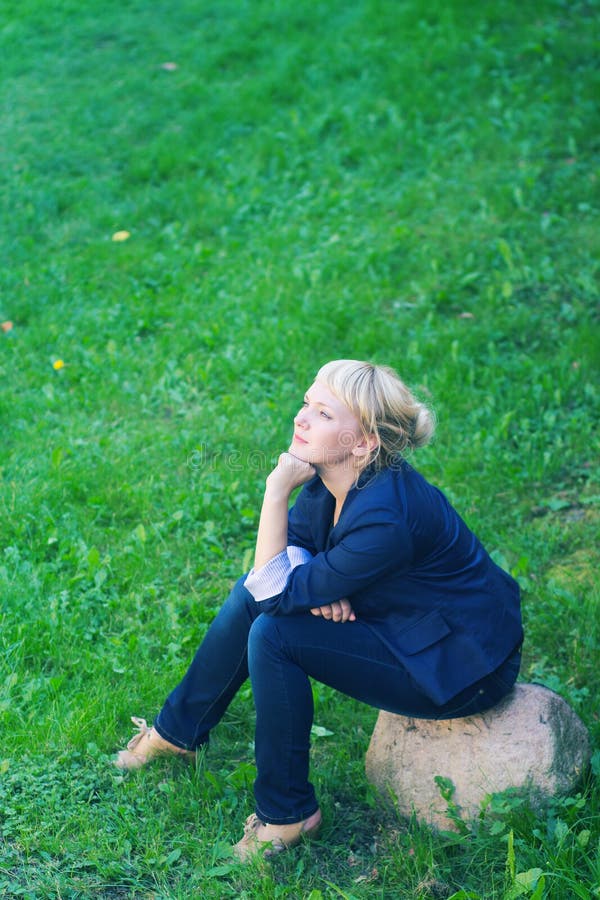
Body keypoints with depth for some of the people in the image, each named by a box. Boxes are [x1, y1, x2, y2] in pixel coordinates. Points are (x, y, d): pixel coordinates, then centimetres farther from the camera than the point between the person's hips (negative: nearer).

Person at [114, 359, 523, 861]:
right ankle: (179, 730, 21)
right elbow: (293, 543, 7)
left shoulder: (385, 519, -34)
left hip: (463, 668, -9)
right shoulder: (331, 478, -10)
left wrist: (277, 491, -28)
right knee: (250, 593, 2)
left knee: (274, 633, -20)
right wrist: (320, 583, -15)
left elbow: (278, 592, -25)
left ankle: (288, 814, -2)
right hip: (398, 620, 9)